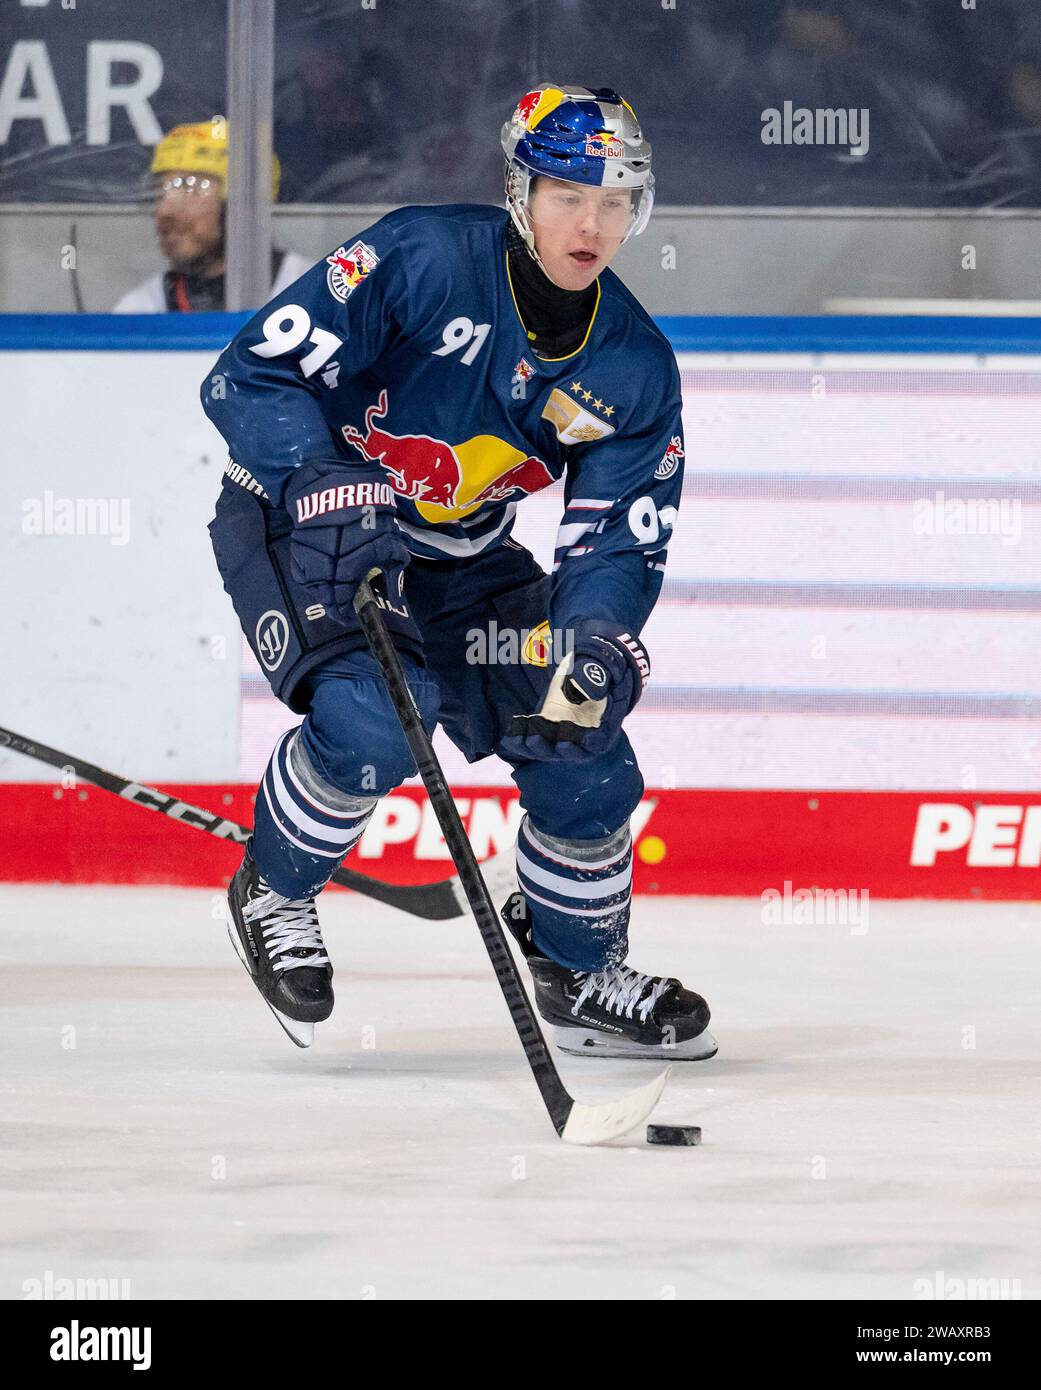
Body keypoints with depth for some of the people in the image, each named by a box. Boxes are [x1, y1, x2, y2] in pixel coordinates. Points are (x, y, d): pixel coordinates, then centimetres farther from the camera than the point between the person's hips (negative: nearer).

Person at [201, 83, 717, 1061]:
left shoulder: (635, 368, -10)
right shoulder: (422, 259, -25)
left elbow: (621, 541, -8)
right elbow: (251, 375, -26)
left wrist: (598, 644, -28)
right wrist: (322, 489, -41)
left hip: (459, 556, 6)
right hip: (297, 524, -6)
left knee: (586, 755, -1)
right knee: (370, 720, -30)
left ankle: (579, 978, 25)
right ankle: (272, 894, -1)